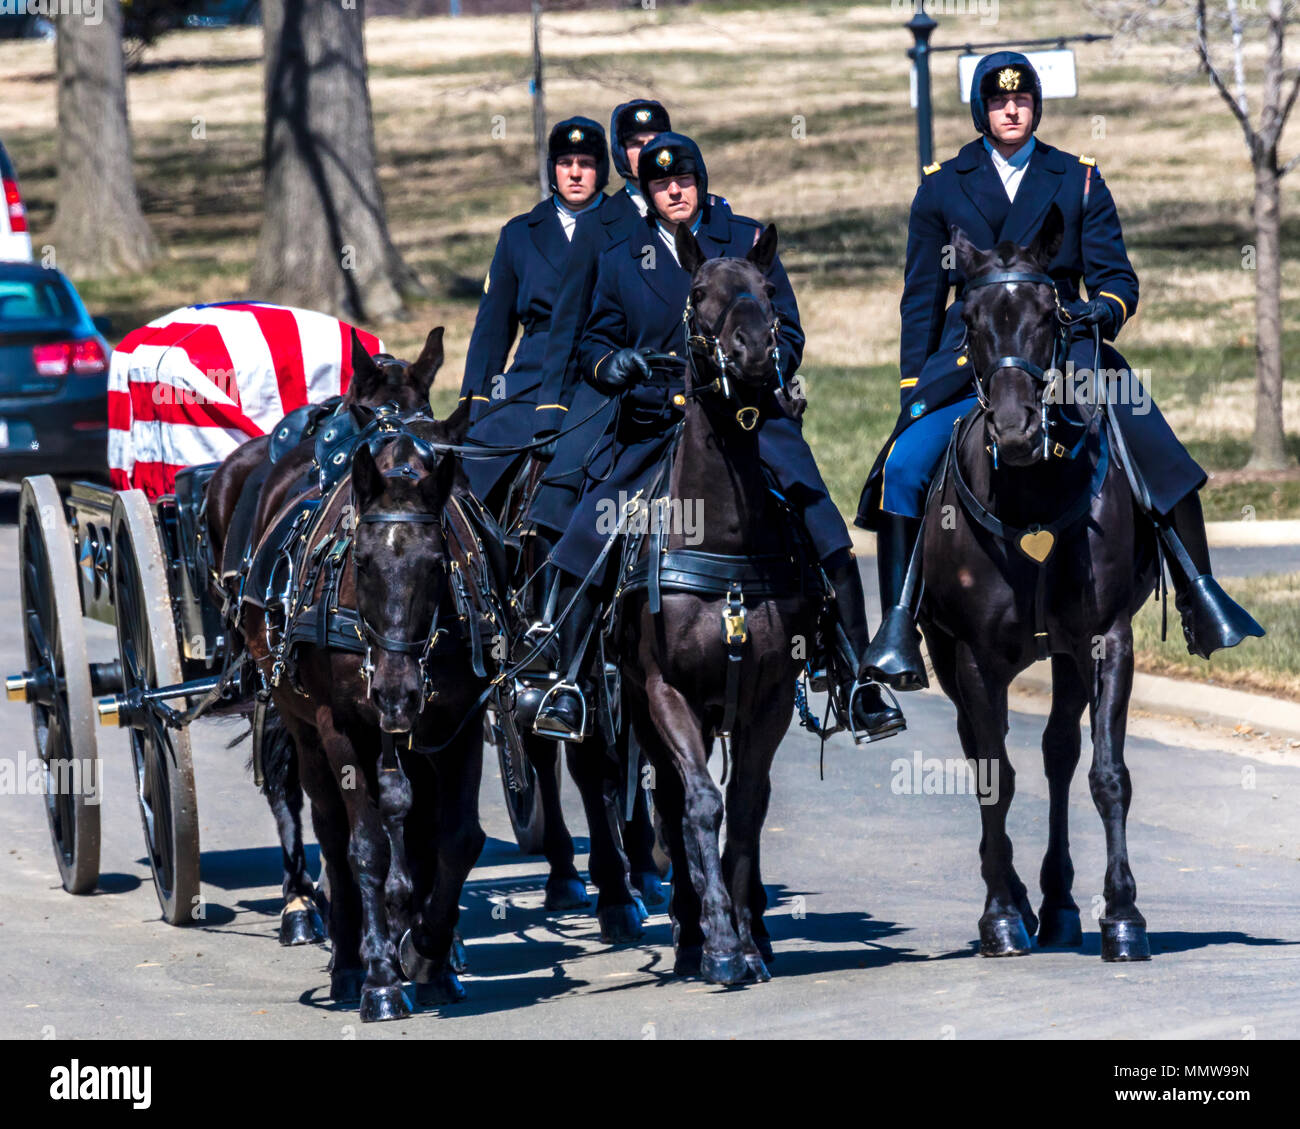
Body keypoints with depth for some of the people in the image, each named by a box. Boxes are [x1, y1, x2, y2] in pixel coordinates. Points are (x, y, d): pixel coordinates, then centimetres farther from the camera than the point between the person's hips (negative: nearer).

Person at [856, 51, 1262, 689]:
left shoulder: (1079, 182, 10)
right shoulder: (941, 188, 10)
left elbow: (1116, 275, 7)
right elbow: (922, 298, 12)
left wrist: (1105, 309, -17)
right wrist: (913, 387, 3)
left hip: (1065, 345, 0)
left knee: (1164, 463, -18)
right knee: (903, 468, -23)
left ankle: (1197, 593, -5)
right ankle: (898, 626, -19)